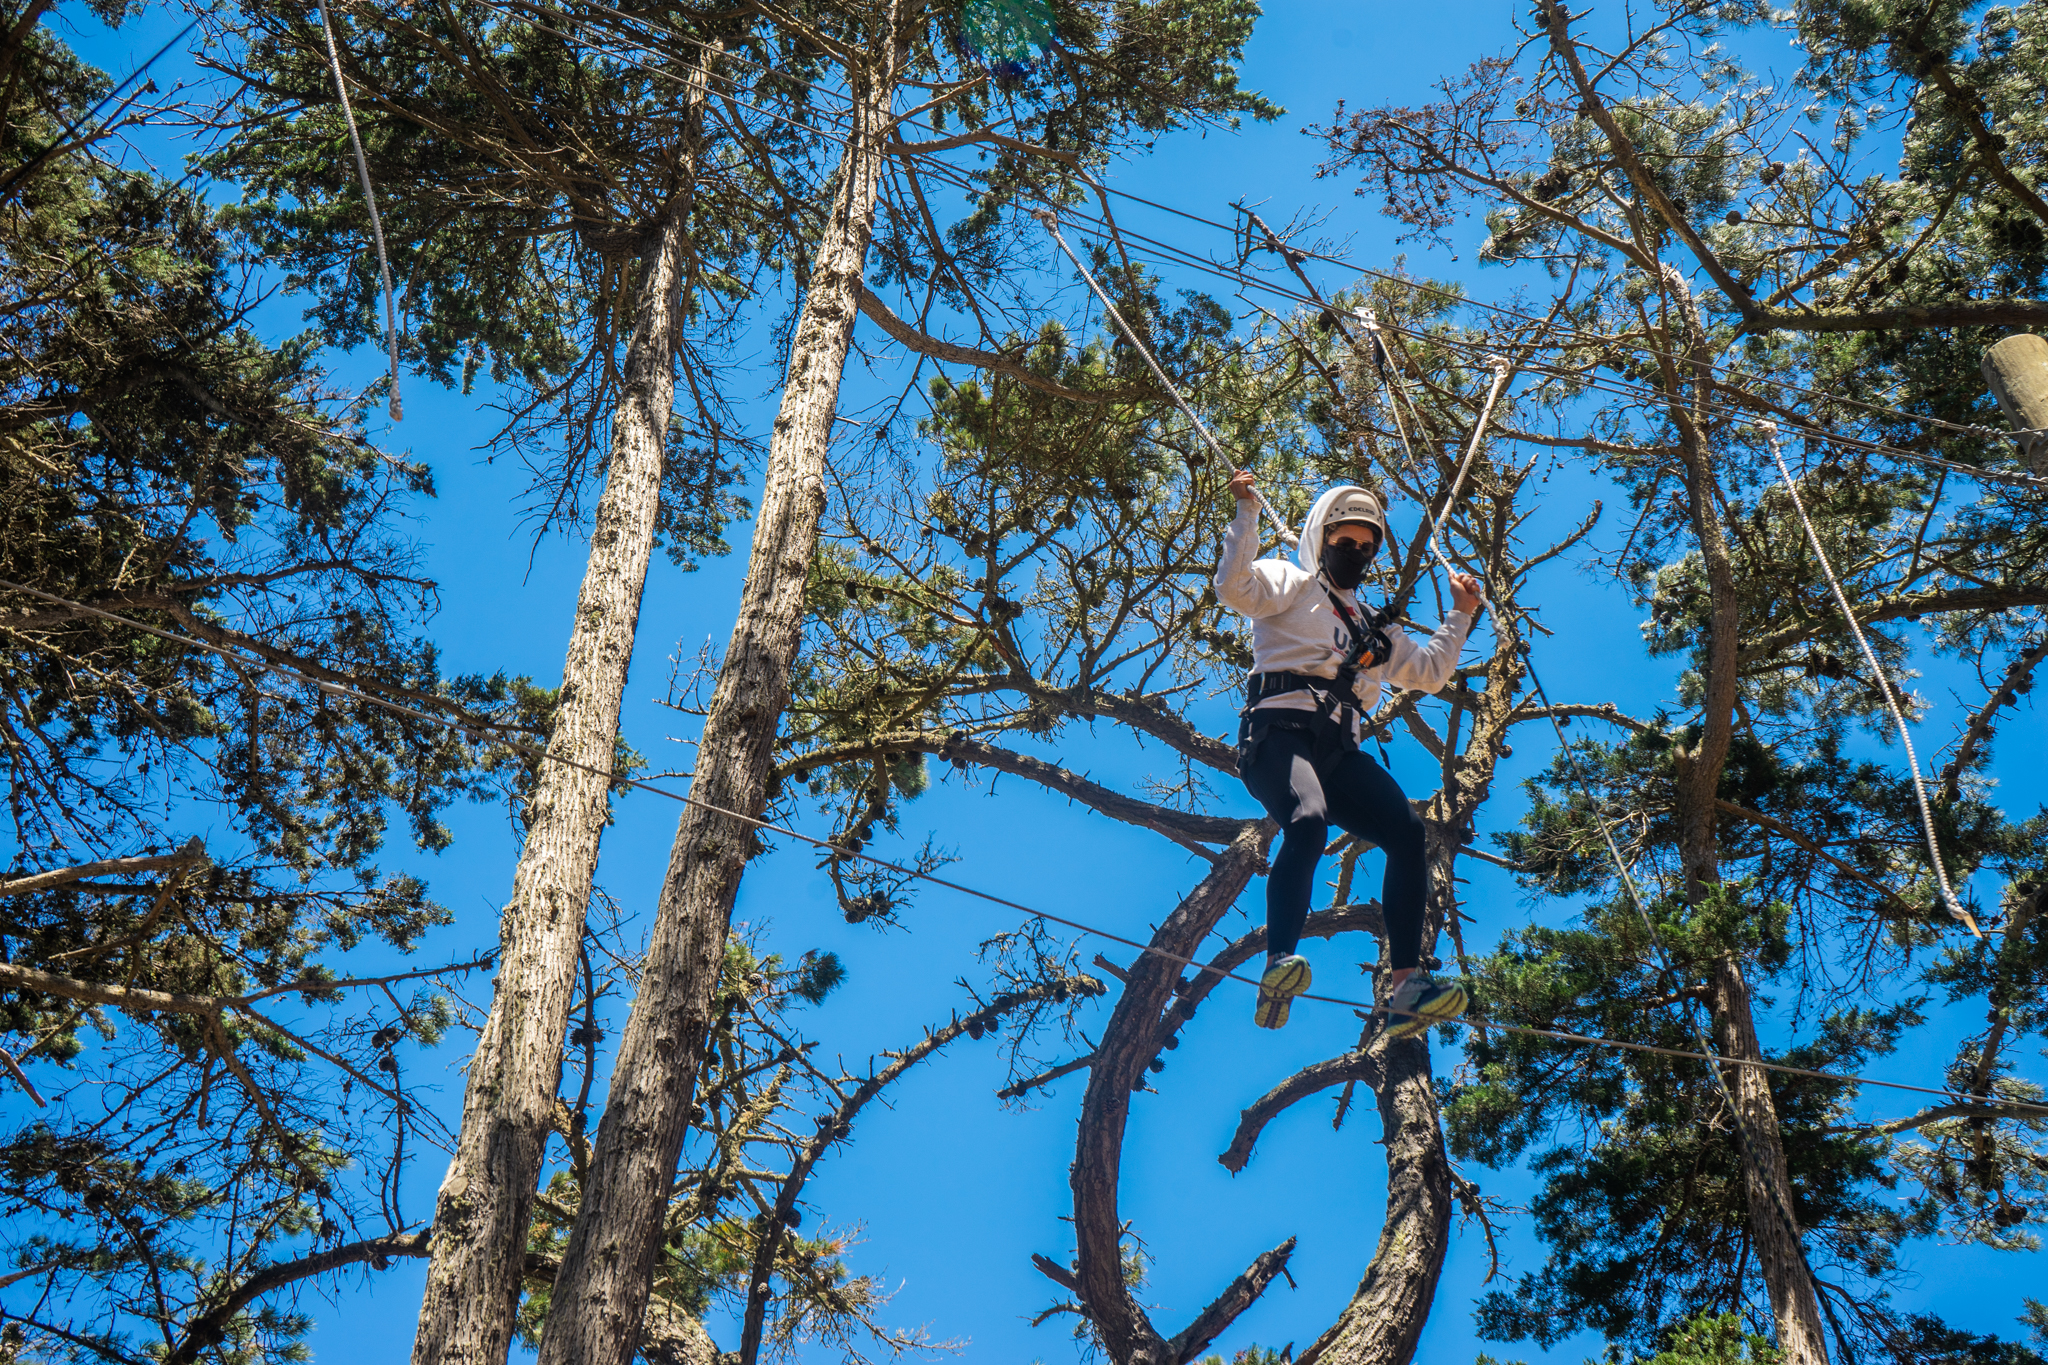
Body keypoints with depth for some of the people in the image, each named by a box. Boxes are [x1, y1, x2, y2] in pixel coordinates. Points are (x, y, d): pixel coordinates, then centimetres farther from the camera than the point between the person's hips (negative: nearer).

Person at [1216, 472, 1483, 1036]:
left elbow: (1428, 671, 41)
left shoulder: (1373, 629, 38)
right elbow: (1234, 586, -2)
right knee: (1308, 821, -36)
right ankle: (1279, 966, -42)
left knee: (1407, 829, -20)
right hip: (1280, 730, -6)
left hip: (1338, 750, 6)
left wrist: (1460, 616, 37)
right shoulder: (1292, 584, 19)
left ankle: (1405, 988, -27)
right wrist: (1247, 513, -6)